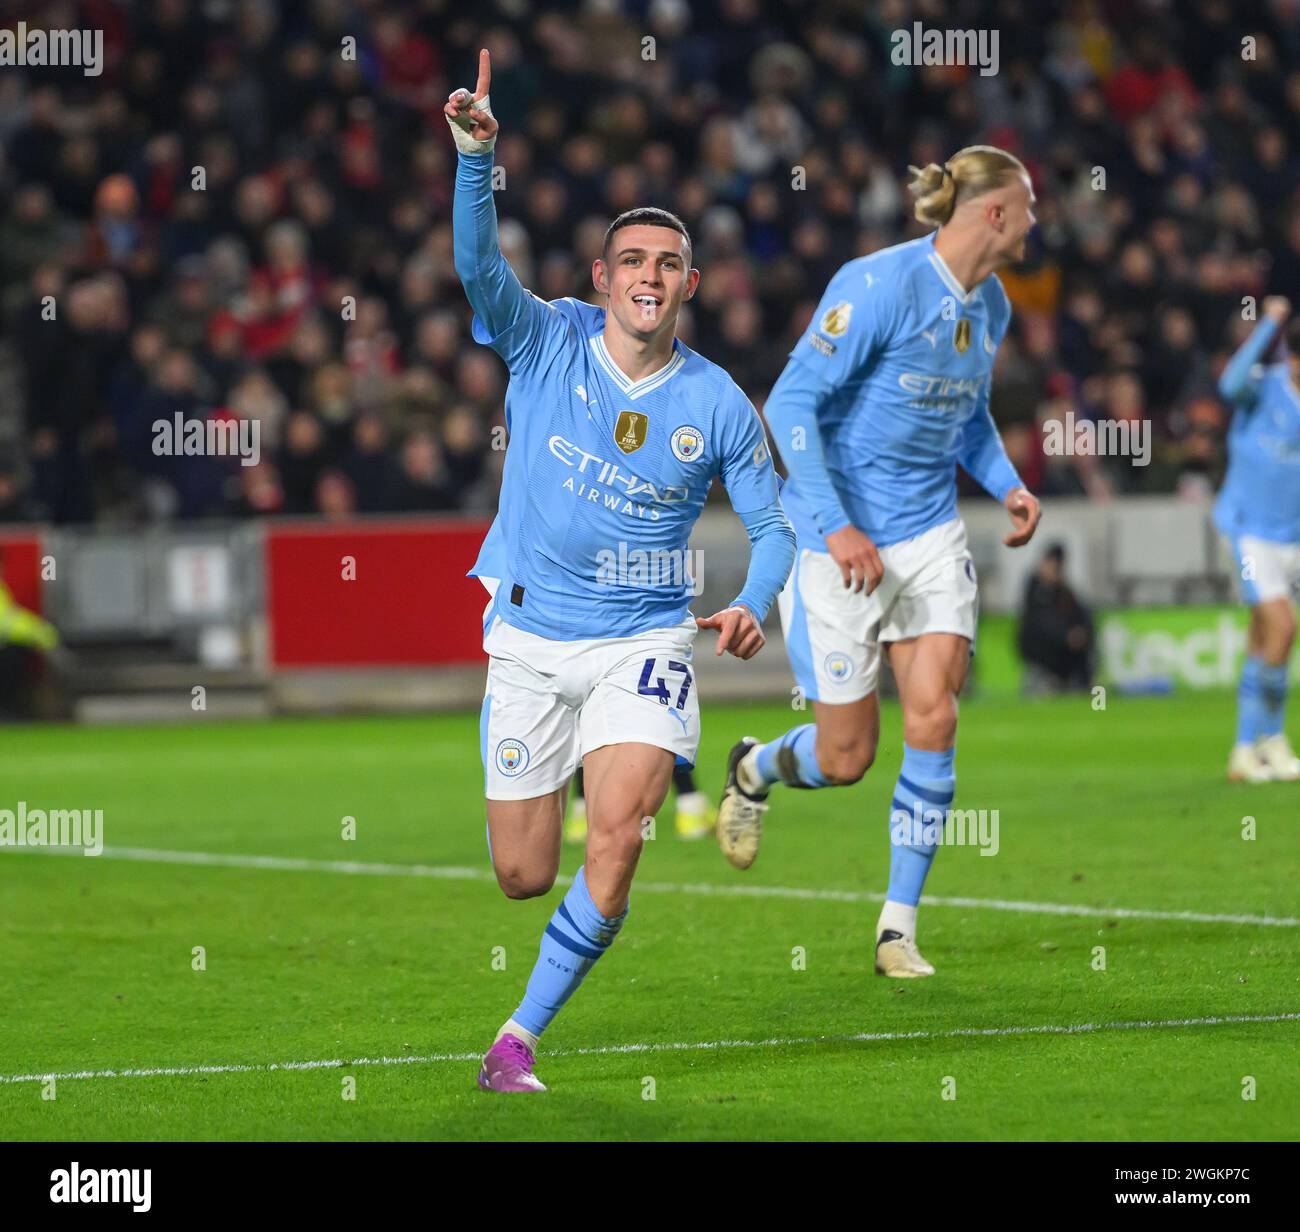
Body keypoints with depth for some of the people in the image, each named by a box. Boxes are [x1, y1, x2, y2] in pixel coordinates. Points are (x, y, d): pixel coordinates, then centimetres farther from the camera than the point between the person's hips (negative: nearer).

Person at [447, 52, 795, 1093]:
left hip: (645, 642, -1)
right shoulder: (547, 341, -4)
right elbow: (480, 266, -22)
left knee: (616, 842, -22)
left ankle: (522, 1035, -8)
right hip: (531, 639, 1)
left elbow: (772, 525, 7)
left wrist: (753, 605, -14)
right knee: (524, 876, 6)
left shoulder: (718, 405, -2)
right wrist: (477, 156, -39)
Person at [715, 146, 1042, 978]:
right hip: (842, 544, -6)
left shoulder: (991, 307, 6)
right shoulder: (881, 285, -18)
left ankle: (900, 927, 0)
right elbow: (793, 402, -19)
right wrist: (835, 524, -24)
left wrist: (1007, 483, 6)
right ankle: (752, 772, 38)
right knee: (846, 758, 1)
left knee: (934, 718, -11)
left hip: (931, 538, 6)